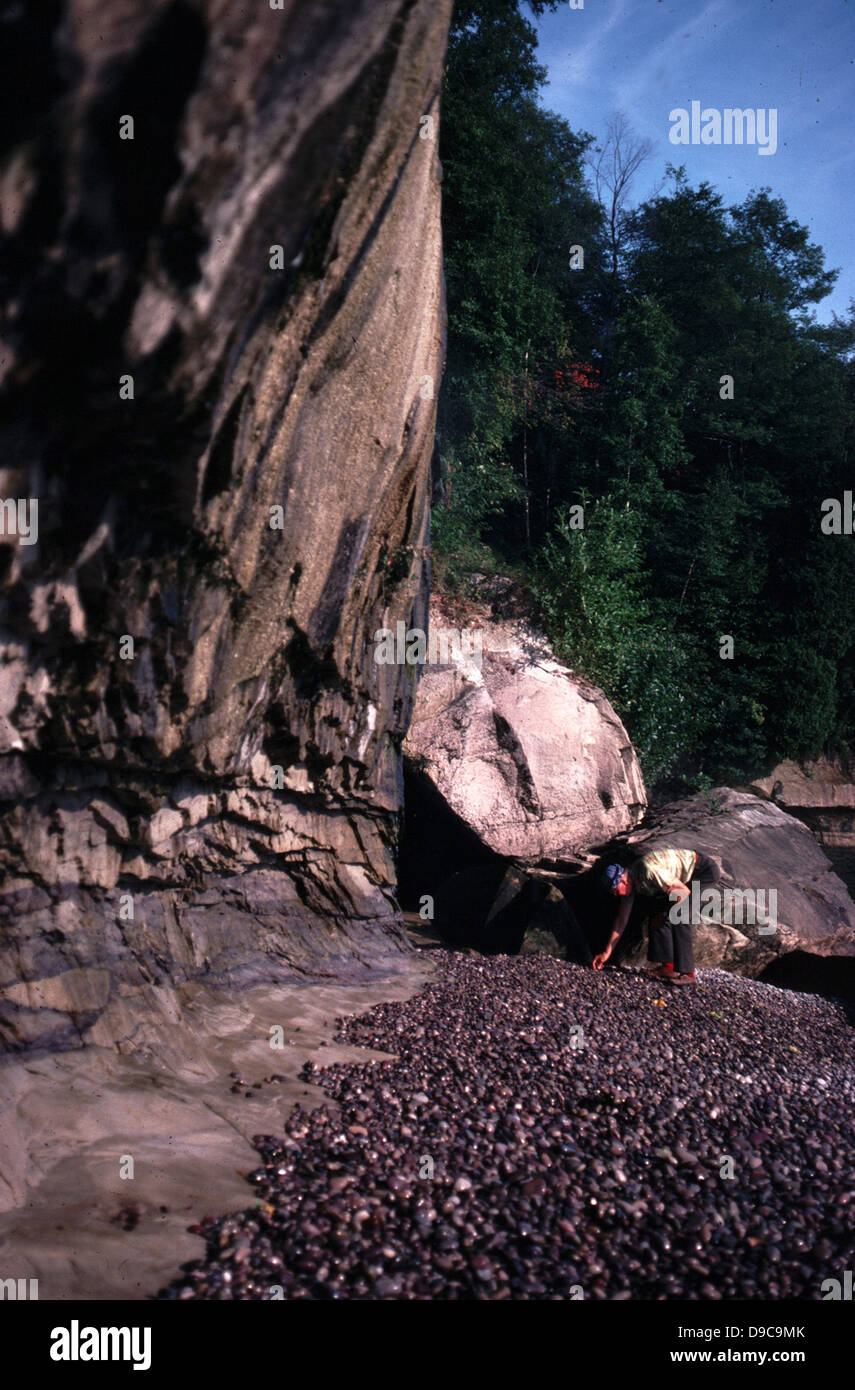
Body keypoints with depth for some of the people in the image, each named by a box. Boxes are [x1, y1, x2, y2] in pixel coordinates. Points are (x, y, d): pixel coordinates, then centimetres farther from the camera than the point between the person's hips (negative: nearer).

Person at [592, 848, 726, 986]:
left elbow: (684, 892, -25)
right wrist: (607, 952, 7)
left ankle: (687, 973, -18)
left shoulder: (649, 871, -31)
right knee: (656, 912, 0)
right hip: (688, 878, 9)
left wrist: (662, 916, -15)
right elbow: (622, 919, 5)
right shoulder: (629, 883, -2)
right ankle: (667, 965, -2)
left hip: (705, 871, -9)